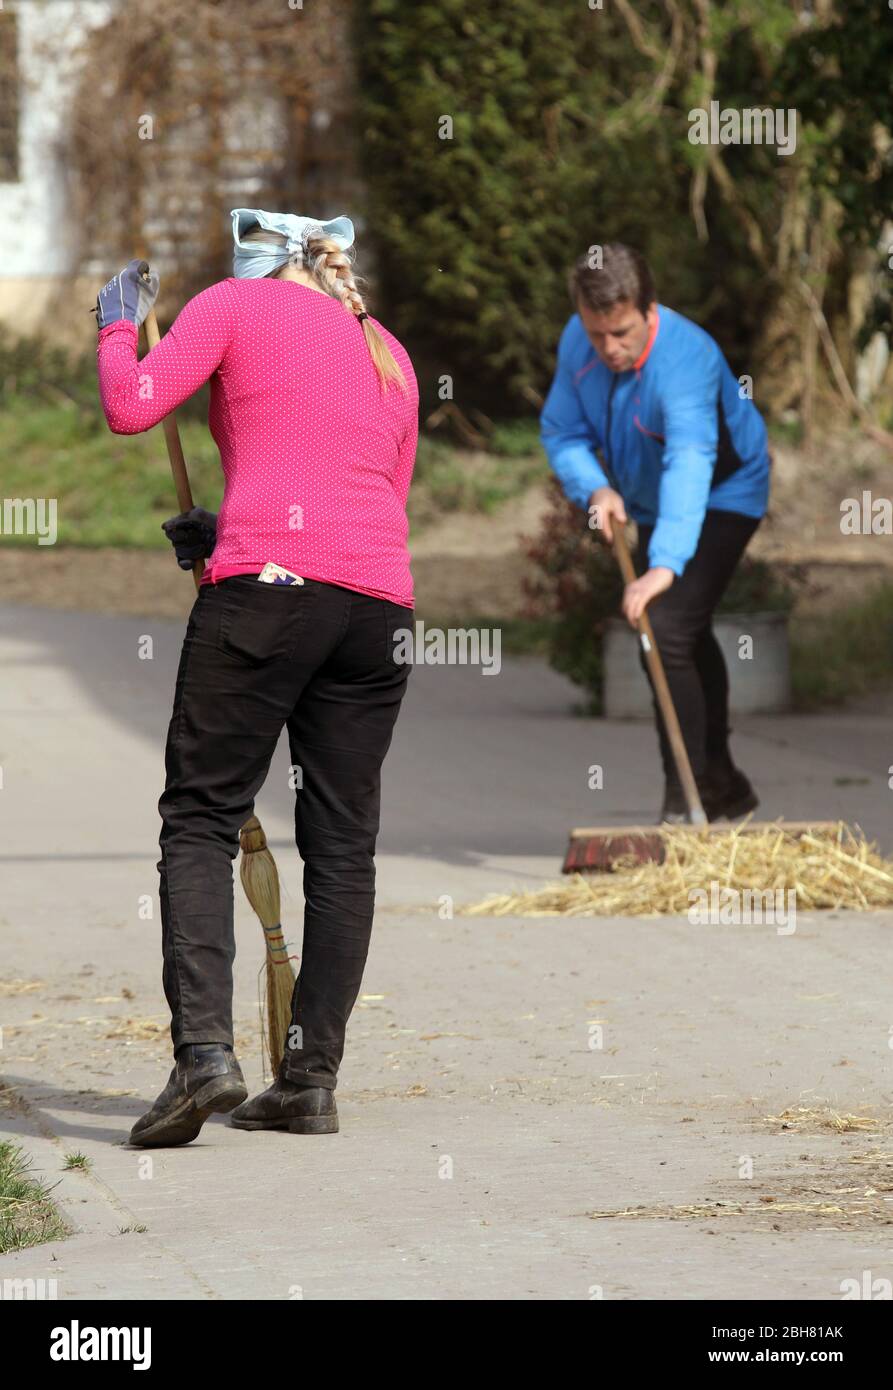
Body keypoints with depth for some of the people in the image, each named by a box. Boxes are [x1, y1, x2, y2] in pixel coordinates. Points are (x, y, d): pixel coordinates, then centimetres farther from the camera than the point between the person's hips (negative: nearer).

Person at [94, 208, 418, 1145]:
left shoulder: (236, 304, 8)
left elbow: (132, 408, -2)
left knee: (200, 819, -1)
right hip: (380, 597, 5)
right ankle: (312, 1079, 5)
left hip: (268, 584, -5)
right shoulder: (390, 355, 24)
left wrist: (117, 326, 18)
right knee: (343, 841, 8)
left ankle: (203, 1049, -17)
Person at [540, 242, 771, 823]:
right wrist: (594, 488, -29)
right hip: (651, 505, 8)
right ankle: (723, 785, 42)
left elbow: (690, 464, -52)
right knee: (689, 639, 23)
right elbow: (562, 431, -8)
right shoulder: (577, 342, -18)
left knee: (669, 633, -24)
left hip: (722, 498, -8)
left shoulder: (685, 357, -40)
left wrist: (665, 564, -65)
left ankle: (684, 804, -19)